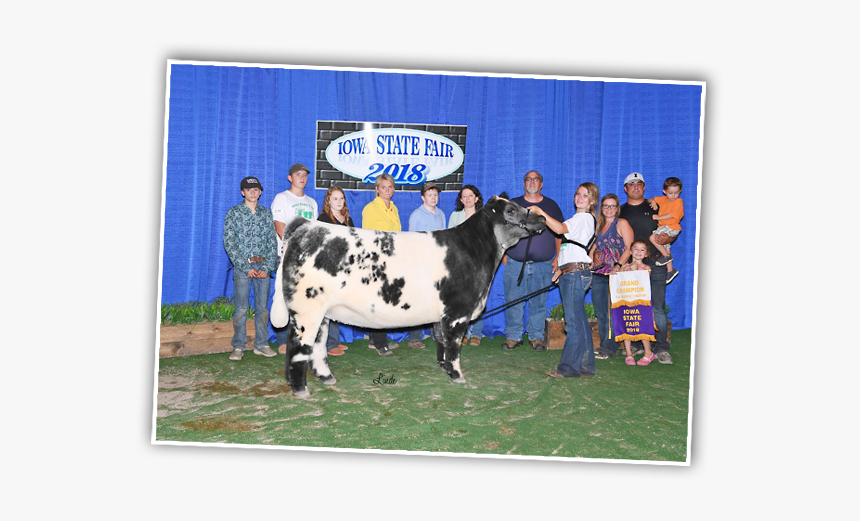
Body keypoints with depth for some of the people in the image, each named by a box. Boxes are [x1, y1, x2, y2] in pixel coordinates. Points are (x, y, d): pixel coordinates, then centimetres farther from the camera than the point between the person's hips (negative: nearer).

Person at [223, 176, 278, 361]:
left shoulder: (267, 213, 10)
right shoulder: (233, 213, 1)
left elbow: (273, 242, 8)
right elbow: (229, 243, -5)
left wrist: (267, 267, -4)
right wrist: (246, 267, -11)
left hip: (263, 266, 3)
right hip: (242, 266, -3)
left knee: (262, 307, 6)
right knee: (241, 308, -3)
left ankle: (261, 344, 14)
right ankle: (238, 347, 5)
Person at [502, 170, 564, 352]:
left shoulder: (551, 206, 12)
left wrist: (558, 257, 5)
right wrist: (503, 254, 3)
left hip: (543, 265, 0)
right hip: (515, 264, 0)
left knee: (538, 302, 2)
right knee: (513, 301, -1)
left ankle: (536, 337, 12)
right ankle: (513, 336, 8)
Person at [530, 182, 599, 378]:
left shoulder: (584, 217, -7)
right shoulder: (580, 219, 24)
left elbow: (560, 229, -24)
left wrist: (540, 212, -23)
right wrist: (562, 268, 20)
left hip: (576, 272, -10)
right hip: (570, 273, 10)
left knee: (574, 321, -10)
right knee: (579, 321, 10)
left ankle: (570, 367, -10)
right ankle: (584, 366, 14)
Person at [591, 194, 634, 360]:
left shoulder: (621, 223, -1)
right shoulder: (599, 226, 19)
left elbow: (629, 248, -8)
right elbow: (593, 247, 25)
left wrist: (618, 266, -17)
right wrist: (594, 255, 4)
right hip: (599, 273, 7)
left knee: (612, 311, -9)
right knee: (600, 311, 6)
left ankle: (610, 347, -5)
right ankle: (604, 345, 14)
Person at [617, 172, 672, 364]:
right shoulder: (620, 212, 14)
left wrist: (665, 239, -14)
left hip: (654, 264, -2)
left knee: (658, 307, -7)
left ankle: (661, 348, -5)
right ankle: (636, 344, 14)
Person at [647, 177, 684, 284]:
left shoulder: (678, 202, -10)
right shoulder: (663, 199, 12)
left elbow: (671, 215, -18)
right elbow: (650, 200, 19)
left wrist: (658, 217, -15)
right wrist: (653, 202, -4)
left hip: (671, 228, -8)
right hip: (663, 227, 8)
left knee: (652, 238, -22)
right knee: (665, 247, 12)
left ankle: (666, 255, -12)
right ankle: (670, 270, 21)